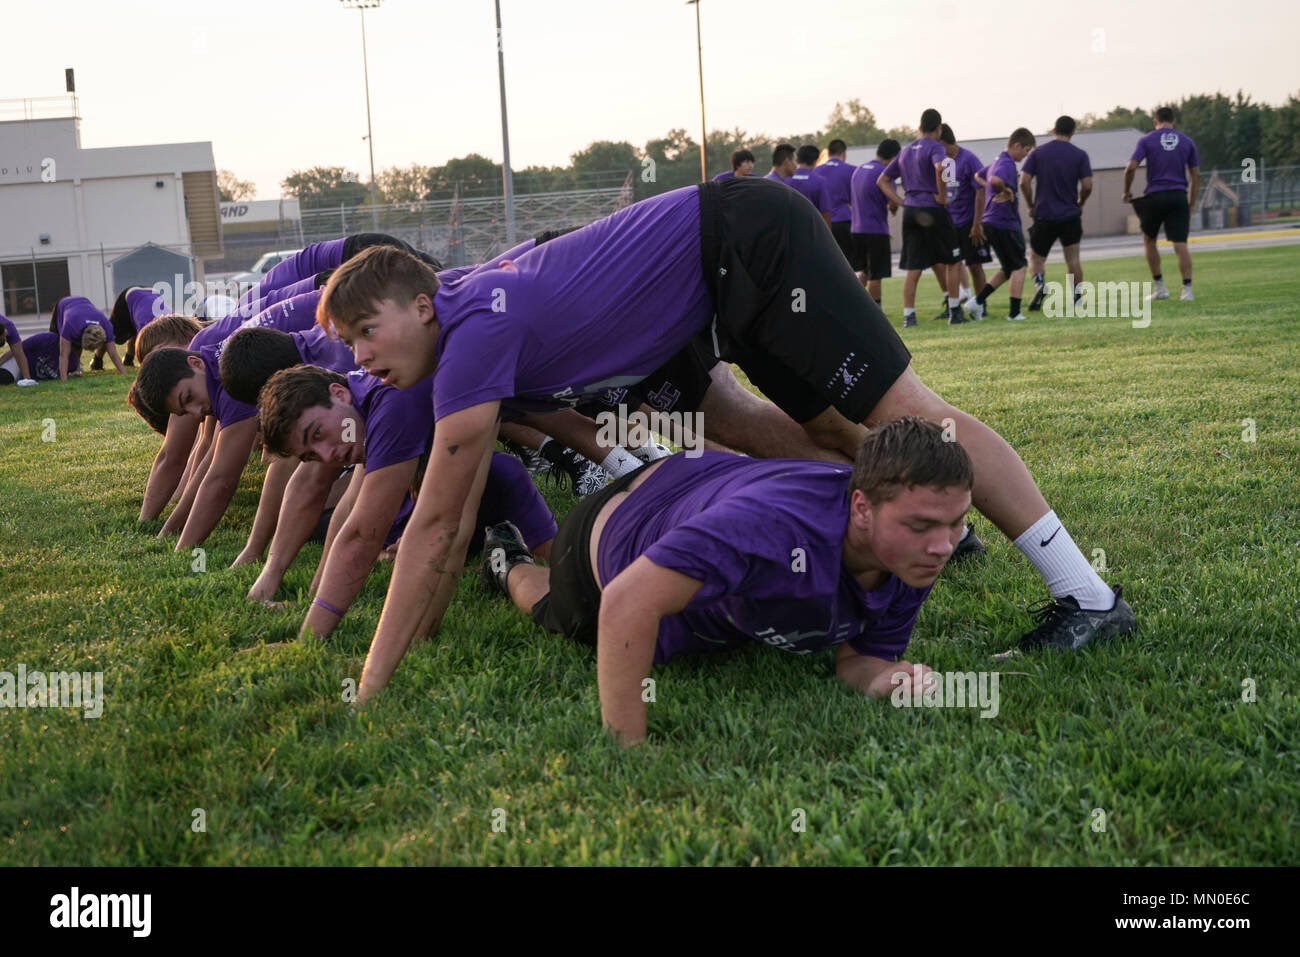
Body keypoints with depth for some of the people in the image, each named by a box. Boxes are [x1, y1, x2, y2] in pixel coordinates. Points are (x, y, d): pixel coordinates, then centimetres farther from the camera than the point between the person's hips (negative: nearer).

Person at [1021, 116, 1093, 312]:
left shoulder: (1037, 153, 0)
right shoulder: (1080, 155, -1)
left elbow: (1024, 182, -6)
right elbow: (1087, 186, -7)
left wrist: (1030, 205, 8)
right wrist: (1080, 202, 13)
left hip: (1043, 215, 0)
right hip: (1070, 215, 0)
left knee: (1035, 257, 11)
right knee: (1073, 259, 11)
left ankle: (1039, 283, -16)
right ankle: (1076, 298, 10)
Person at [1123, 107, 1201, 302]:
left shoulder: (1146, 140, 2)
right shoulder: (1187, 141, 10)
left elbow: (1131, 168, -10)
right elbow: (1196, 176, 9)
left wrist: (1127, 191, 5)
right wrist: (1191, 205, 14)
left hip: (1155, 197, -1)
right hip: (1179, 197, 2)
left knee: (1149, 240, 16)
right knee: (1181, 245, -1)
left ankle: (1159, 287, 13)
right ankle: (1187, 289, -10)